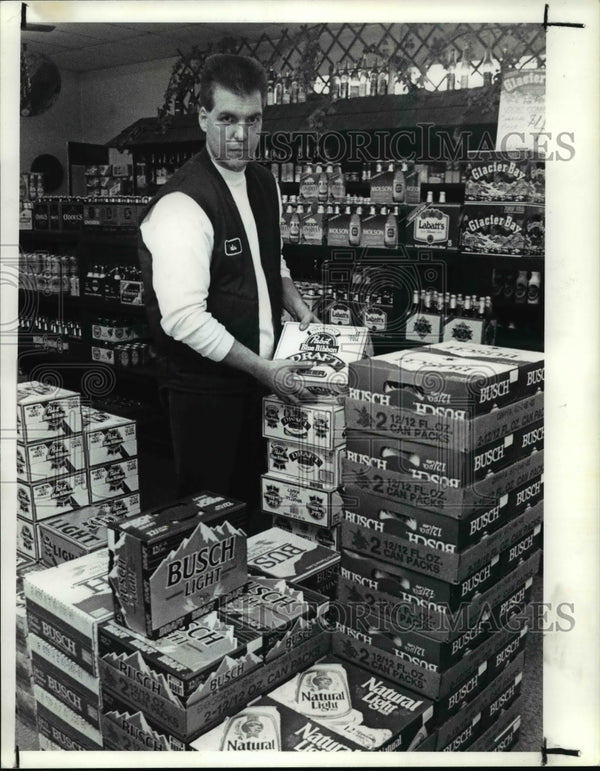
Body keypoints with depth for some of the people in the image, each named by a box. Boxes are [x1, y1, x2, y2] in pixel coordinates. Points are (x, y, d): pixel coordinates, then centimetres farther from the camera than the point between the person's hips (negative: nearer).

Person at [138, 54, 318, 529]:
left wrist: (300, 311, 6)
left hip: (260, 377, 8)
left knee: (254, 505, 21)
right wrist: (265, 370, -22)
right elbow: (185, 319, -27)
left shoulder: (264, 184, 6)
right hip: (207, 390, -7)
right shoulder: (182, 205, -22)